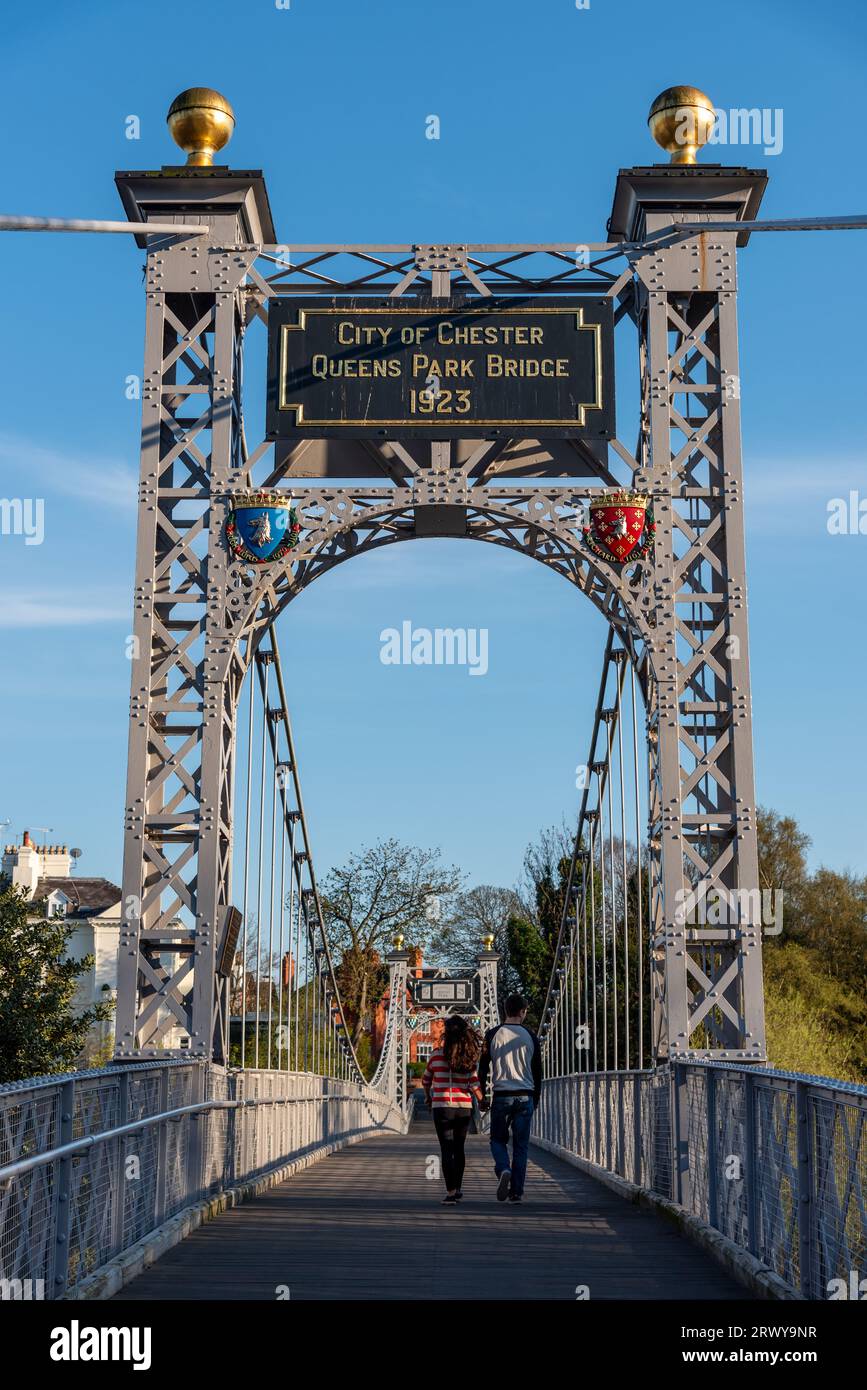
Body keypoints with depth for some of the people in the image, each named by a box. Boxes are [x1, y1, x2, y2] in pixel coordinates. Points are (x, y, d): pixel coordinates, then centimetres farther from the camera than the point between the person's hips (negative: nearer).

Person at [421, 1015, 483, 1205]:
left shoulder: (437, 1055, -6)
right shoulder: (468, 1058, -3)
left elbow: (426, 1080, 9)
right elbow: (474, 1085, -7)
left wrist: (428, 1098, 29)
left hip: (442, 1107, -2)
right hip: (464, 1108, 2)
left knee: (447, 1150, -1)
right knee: (459, 1149, 17)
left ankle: (450, 1193, -12)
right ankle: (457, 1189, 26)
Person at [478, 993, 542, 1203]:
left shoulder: (492, 1035, 0)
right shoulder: (530, 1036, 3)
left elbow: (483, 1068, 1)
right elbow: (537, 1071, 8)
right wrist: (536, 1099, 18)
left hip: (501, 1096, -1)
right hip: (525, 1097, 1)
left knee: (498, 1140, 12)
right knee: (521, 1146, 7)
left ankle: (503, 1170, -16)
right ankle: (517, 1191, 4)